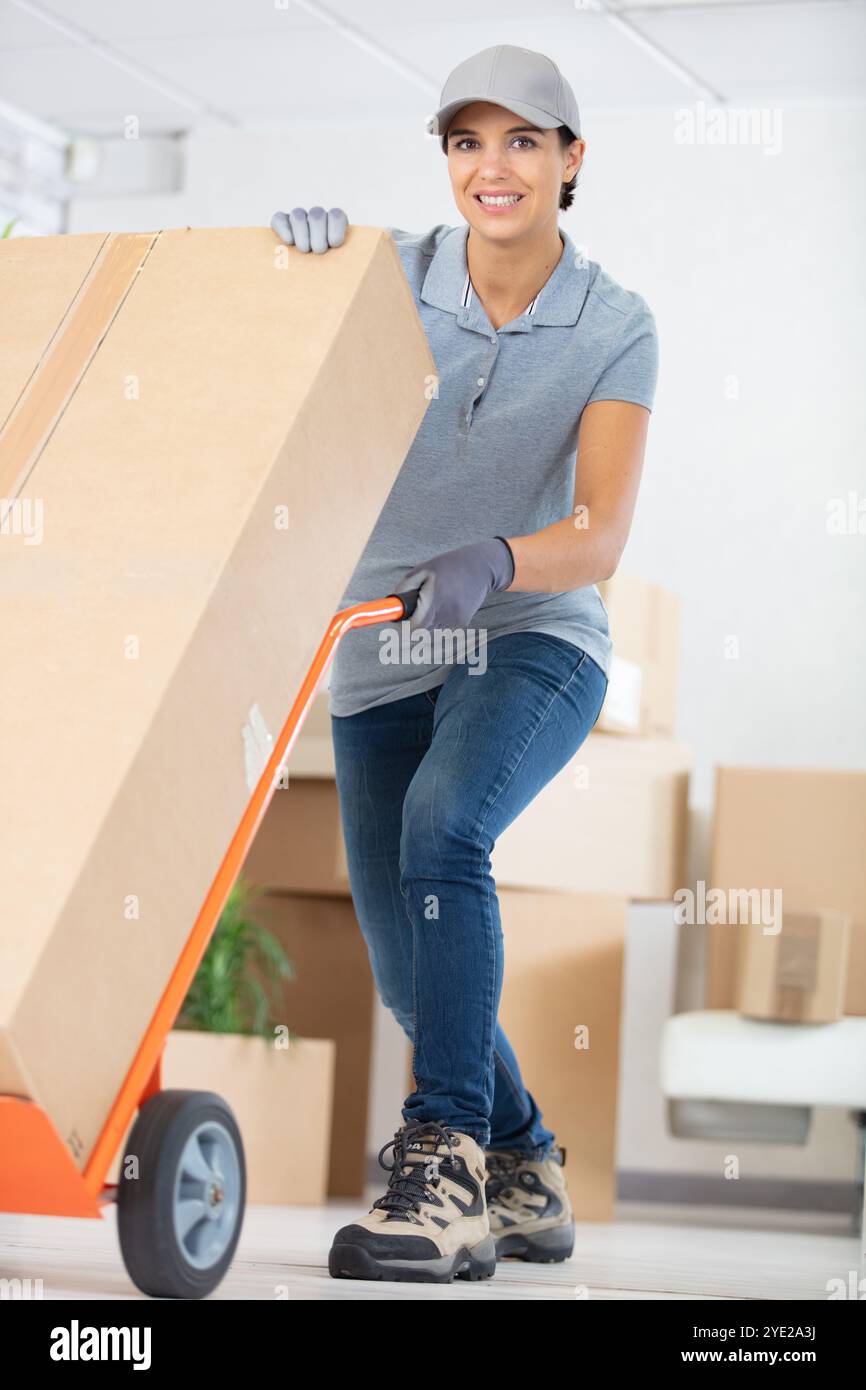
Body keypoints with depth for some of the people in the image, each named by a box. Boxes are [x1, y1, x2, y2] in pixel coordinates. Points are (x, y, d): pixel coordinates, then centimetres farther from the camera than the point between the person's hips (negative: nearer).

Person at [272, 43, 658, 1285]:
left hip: (536, 639, -3)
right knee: (414, 974, 4)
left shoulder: (615, 329, -11)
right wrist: (304, 248, -28)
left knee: (441, 824, -34)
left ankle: (446, 1166, -33)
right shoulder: (397, 275, -6)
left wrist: (491, 562, -42)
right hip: (384, 657, 4)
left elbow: (600, 539, -20)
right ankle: (528, 1180, 29)